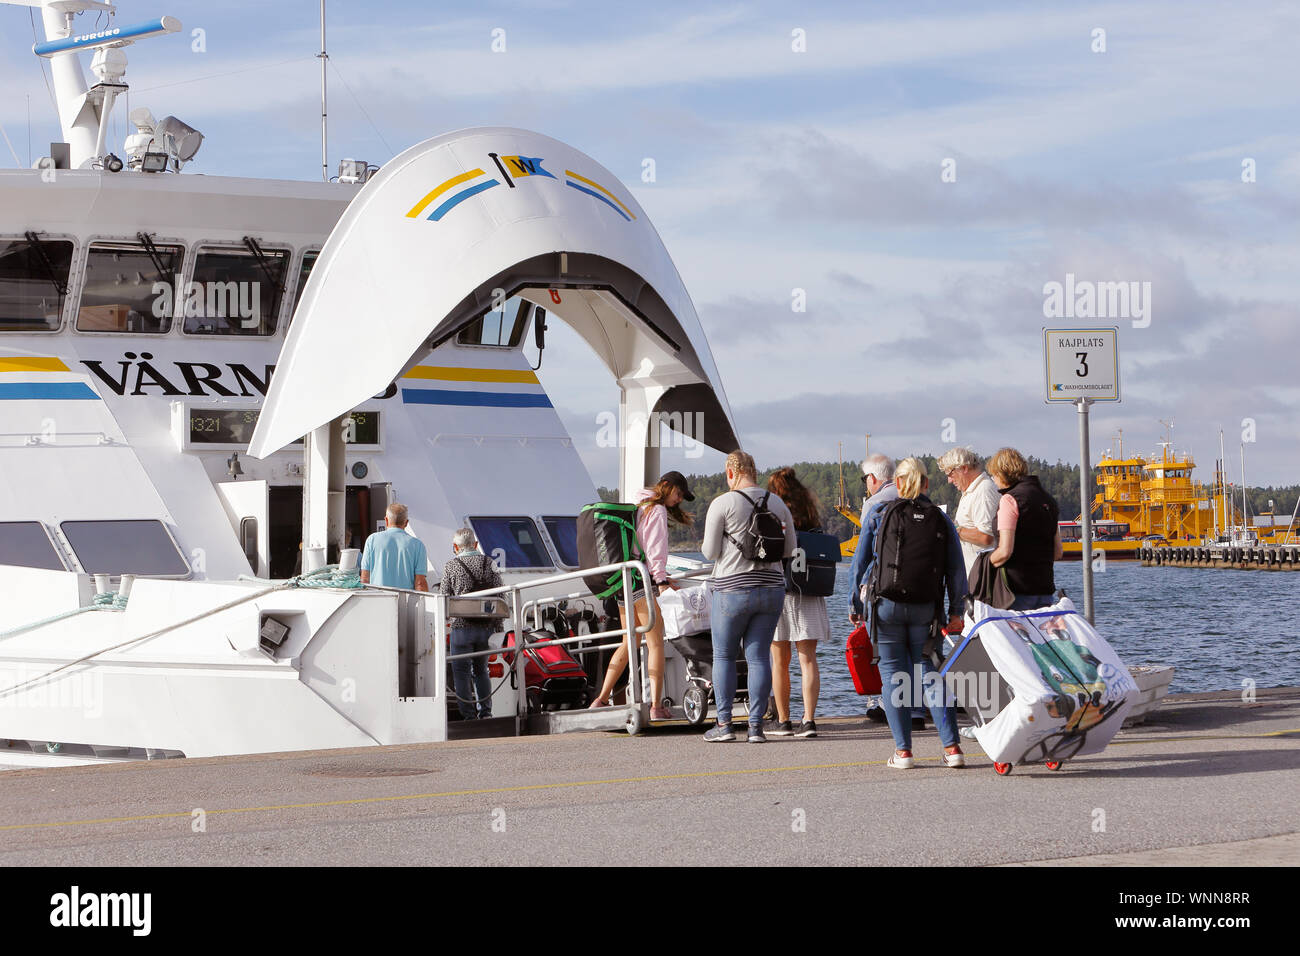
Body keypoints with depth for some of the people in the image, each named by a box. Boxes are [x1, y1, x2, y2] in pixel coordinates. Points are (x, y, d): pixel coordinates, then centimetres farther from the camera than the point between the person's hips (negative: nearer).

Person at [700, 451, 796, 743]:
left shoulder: (722, 504, -9)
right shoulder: (777, 503, 5)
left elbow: (710, 552, -7)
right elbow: (790, 549, 11)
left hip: (733, 588, -4)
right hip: (771, 587, 4)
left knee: (723, 655, 8)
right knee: (759, 656, 6)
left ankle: (724, 723, 5)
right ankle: (756, 725, 1)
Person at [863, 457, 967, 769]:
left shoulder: (879, 515, 0)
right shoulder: (941, 519, 3)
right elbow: (956, 569, 2)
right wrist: (956, 612, 6)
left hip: (887, 605, -1)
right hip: (926, 608, 1)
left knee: (893, 676, 5)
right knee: (931, 675, 8)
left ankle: (903, 751, 2)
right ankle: (951, 746, -1)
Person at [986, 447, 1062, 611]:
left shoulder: (1010, 499, -9)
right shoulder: (1047, 500, 14)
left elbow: (1005, 552, -16)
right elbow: (1057, 553, 16)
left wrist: (984, 566, 0)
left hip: (1018, 591, -7)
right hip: (1046, 589, 7)